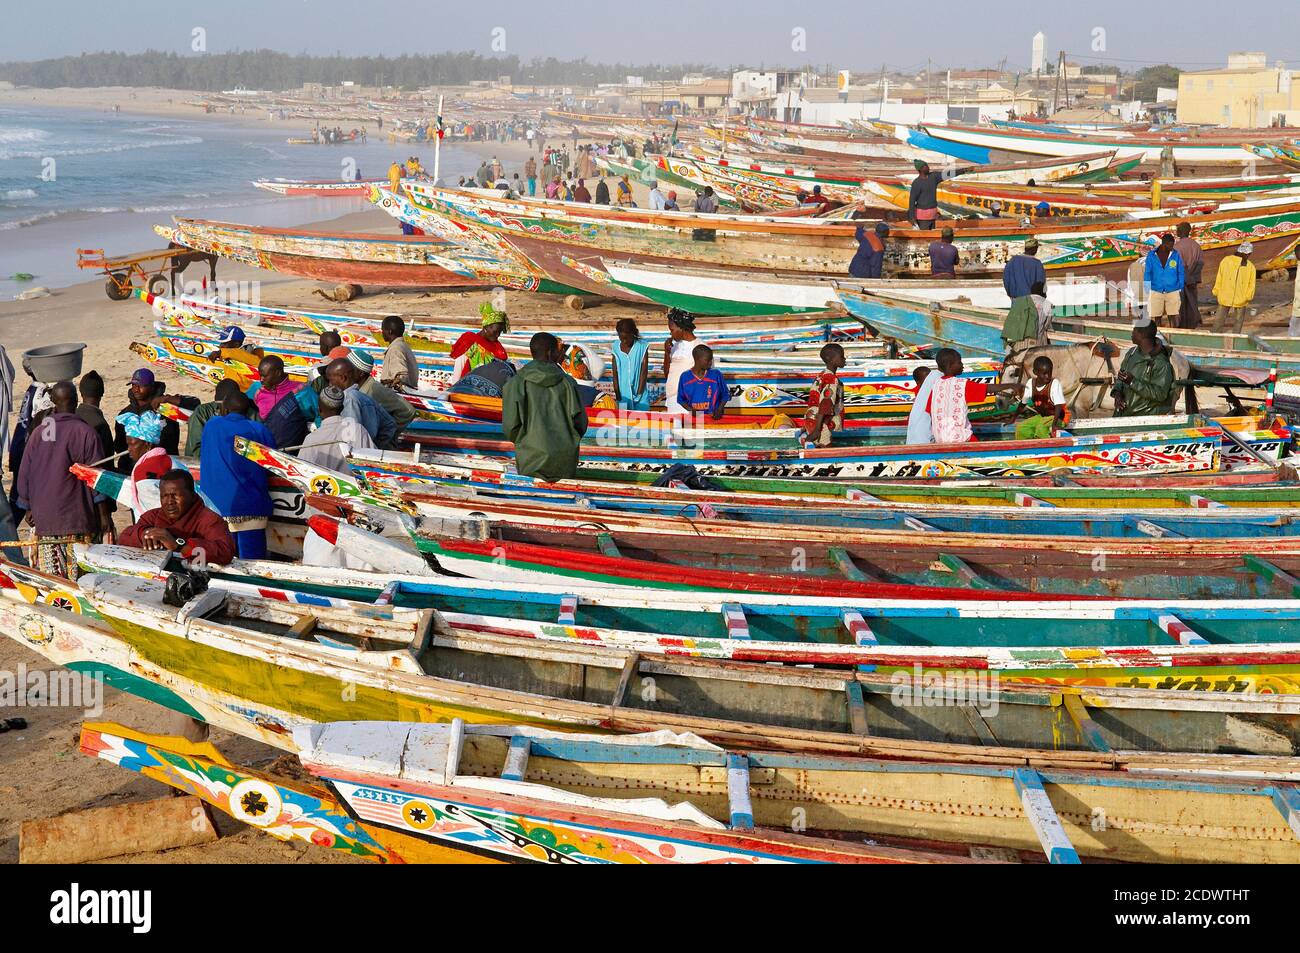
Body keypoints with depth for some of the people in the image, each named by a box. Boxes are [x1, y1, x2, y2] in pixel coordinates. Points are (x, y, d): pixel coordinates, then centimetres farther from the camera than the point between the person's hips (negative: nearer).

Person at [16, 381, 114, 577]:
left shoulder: (38, 432, 2)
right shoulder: (86, 432, -8)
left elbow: (24, 474, 9)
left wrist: (29, 507, 22)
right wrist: (105, 516, 0)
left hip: (43, 517, 3)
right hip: (77, 518, -3)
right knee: (77, 578, 0)